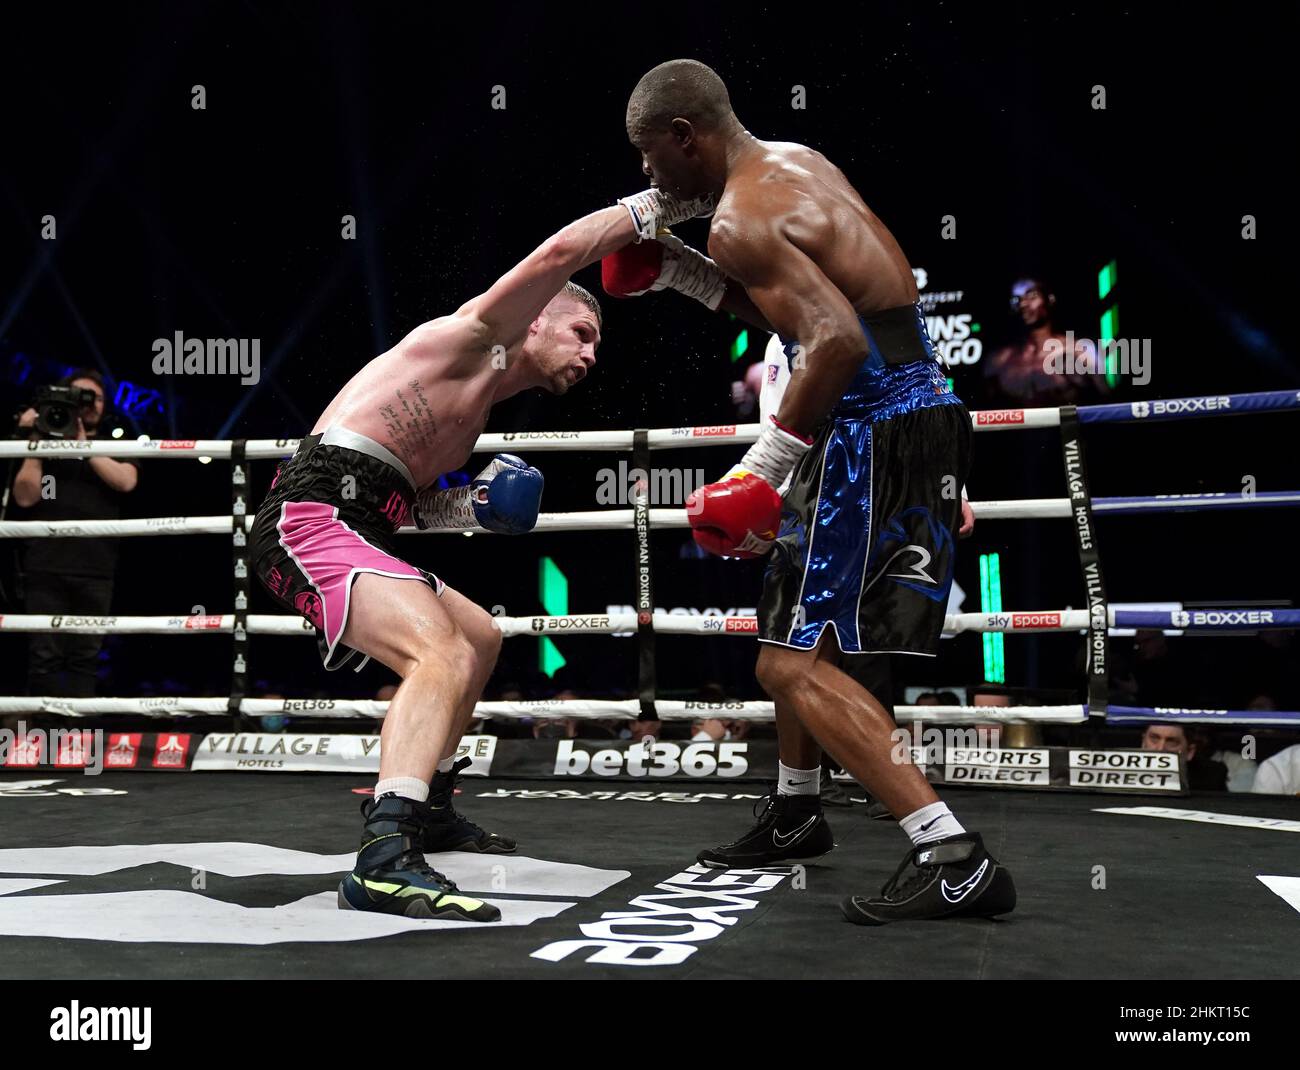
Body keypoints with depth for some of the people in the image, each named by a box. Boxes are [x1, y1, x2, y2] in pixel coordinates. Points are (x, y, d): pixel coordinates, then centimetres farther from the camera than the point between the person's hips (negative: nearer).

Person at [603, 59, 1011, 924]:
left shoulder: (740, 216, -15)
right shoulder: (794, 162, 15)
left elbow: (837, 339, -27)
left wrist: (762, 467, -23)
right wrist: (677, 271, 19)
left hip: (875, 432, -10)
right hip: (917, 408, 10)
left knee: (797, 664, -11)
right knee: (794, 618, 25)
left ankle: (957, 859, -17)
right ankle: (796, 814, 41)